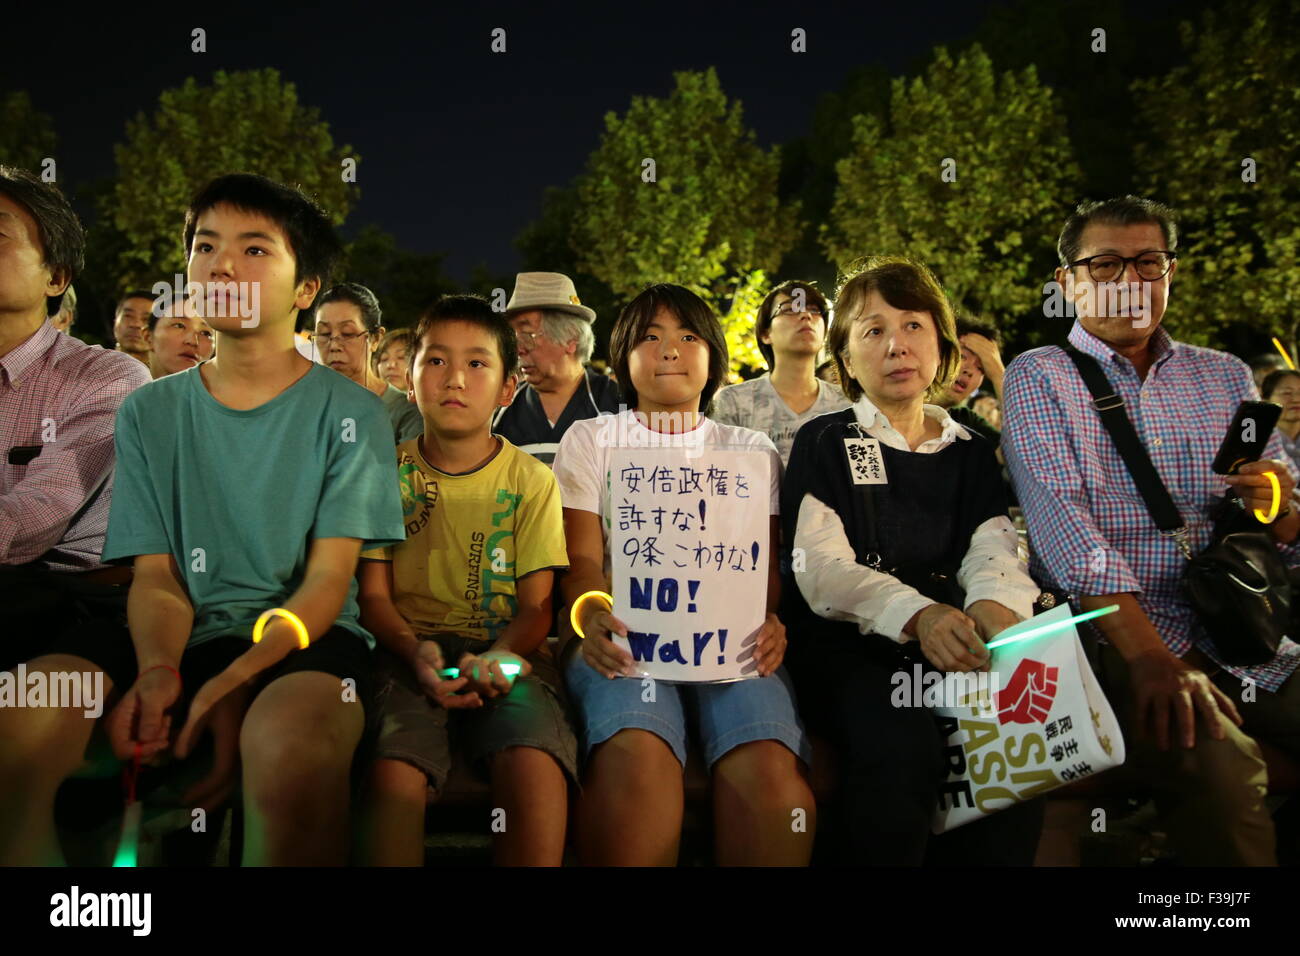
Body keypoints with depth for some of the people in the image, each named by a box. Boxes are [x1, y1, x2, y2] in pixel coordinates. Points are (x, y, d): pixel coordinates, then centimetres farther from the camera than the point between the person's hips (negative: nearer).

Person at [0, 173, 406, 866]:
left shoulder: (351, 415, 2)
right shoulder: (149, 413, 12)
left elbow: (327, 580, -5)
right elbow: (156, 576, 6)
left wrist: (237, 680, -22)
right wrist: (158, 668, -17)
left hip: (305, 635, -2)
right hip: (184, 636, 3)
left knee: (289, 741, -38)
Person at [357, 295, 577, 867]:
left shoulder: (531, 480, 6)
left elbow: (536, 605, 4)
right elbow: (373, 593, 7)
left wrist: (497, 657, -18)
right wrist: (416, 651, -14)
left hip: (505, 653, 0)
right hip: (409, 650, 1)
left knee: (535, 764, -31)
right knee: (394, 769, -30)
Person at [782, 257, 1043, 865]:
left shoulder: (971, 454, 18)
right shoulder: (825, 443, 5)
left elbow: (992, 553, 3)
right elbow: (822, 567, -8)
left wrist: (993, 604, -24)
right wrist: (916, 615, -28)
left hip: (952, 651, 3)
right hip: (846, 650, -3)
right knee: (904, 747, -31)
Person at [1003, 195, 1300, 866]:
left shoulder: (1227, 376, 16)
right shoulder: (1039, 378, 1)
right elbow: (1061, 524, -14)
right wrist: (1150, 656, -26)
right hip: (1113, 634, -5)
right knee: (1214, 759, -31)